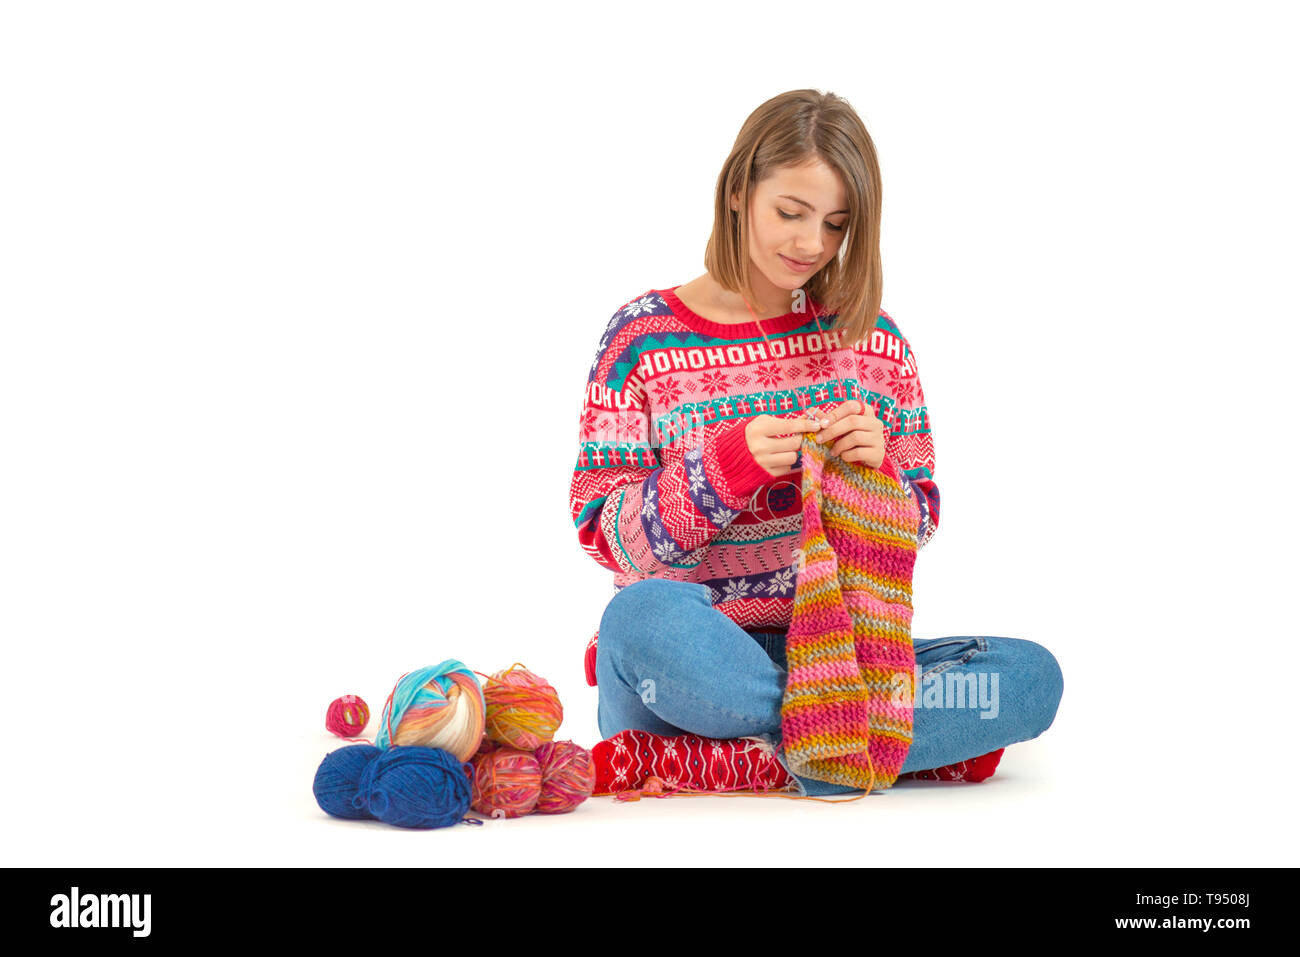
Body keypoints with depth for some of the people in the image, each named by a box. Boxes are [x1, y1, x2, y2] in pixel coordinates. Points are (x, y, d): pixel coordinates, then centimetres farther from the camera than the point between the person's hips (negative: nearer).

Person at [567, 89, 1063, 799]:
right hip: (699, 648, -3)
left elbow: (918, 523, 11)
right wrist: (728, 468, -20)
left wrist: (873, 467, -12)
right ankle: (925, 744, -24)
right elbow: (605, 533, -4)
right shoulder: (645, 336, 1)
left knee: (1032, 676, -22)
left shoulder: (869, 336, 10)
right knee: (643, 616, -39)